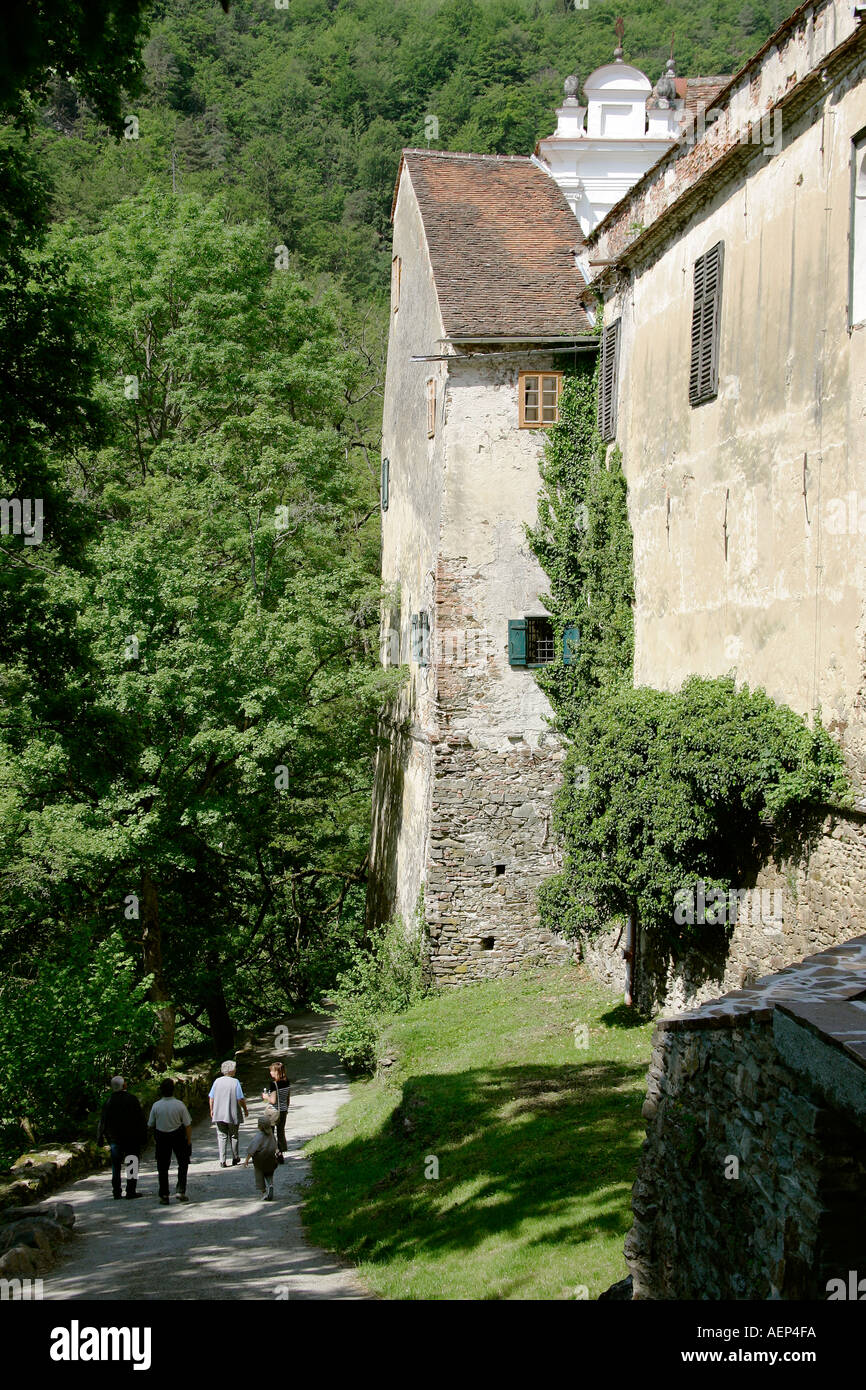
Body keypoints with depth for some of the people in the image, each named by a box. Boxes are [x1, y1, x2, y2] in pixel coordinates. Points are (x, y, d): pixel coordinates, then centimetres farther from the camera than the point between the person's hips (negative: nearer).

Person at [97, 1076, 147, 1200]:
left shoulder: (108, 1101, -2)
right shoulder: (132, 1099, -8)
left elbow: (103, 1122, 2)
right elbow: (141, 1120, -7)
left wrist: (100, 1139, 9)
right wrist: (143, 1137, -1)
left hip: (114, 1138, 2)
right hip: (132, 1138, -2)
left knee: (116, 1166, 10)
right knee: (132, 1165, 6)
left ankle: (116, 1192, 9)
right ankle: (131, 1191, 2)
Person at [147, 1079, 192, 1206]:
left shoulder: (156, 1106, -10)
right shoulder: (179, 1105, -11)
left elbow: (150, 1125, -1)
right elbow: (188, 1124, -9)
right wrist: (189, 1140, 0)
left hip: (162, 1137, 1)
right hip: (178, 1136, -1)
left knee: (163, 1167, 9)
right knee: (183, 1163, 15)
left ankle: (164, 1196, 9)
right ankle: (181, 1191, 5)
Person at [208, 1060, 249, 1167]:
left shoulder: (217, 1081, -1)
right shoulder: (235, 1082, -11)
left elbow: (211, 1097, 3)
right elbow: (240, 1099, -12)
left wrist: (212, 1110, 17)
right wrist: (246, 1109, 3)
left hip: (218, 1114, 2)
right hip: (233, 1114, -2)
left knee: (222, 1137, 5)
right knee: (233, 1136, 15)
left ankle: (222, 1161, -4)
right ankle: (235, 1158, 26)